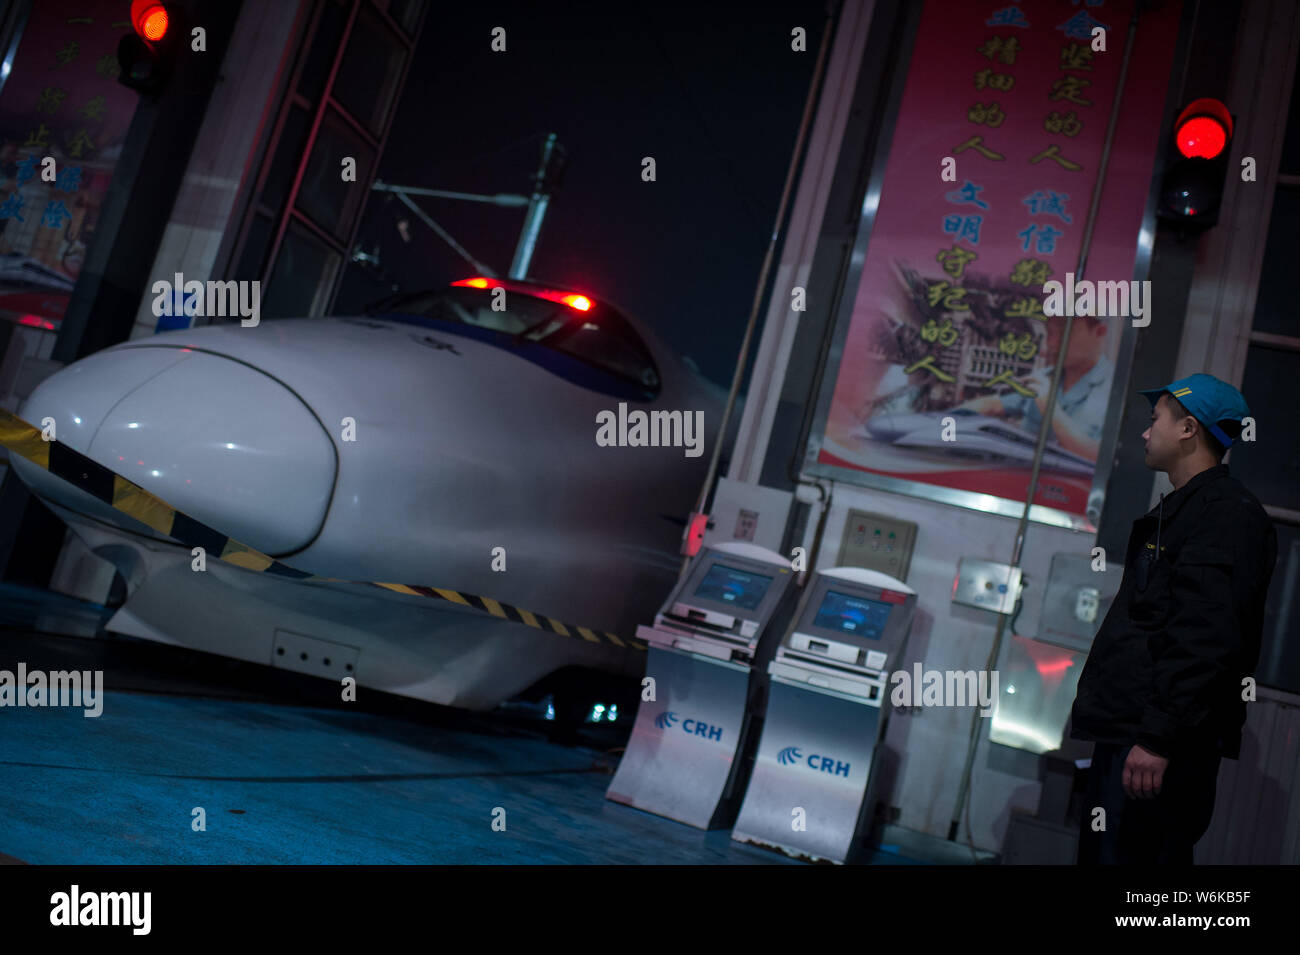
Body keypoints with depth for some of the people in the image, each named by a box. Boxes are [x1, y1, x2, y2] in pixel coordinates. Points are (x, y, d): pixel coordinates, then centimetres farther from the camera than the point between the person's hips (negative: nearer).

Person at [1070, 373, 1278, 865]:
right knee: (1099, 853, 15)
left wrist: (1158, 737, -26)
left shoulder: (1227, 511, -11)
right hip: (1125, 733, 10)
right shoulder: (1182, 509, 22)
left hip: (1158, 746, -10)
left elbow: (1205, 640, -23)